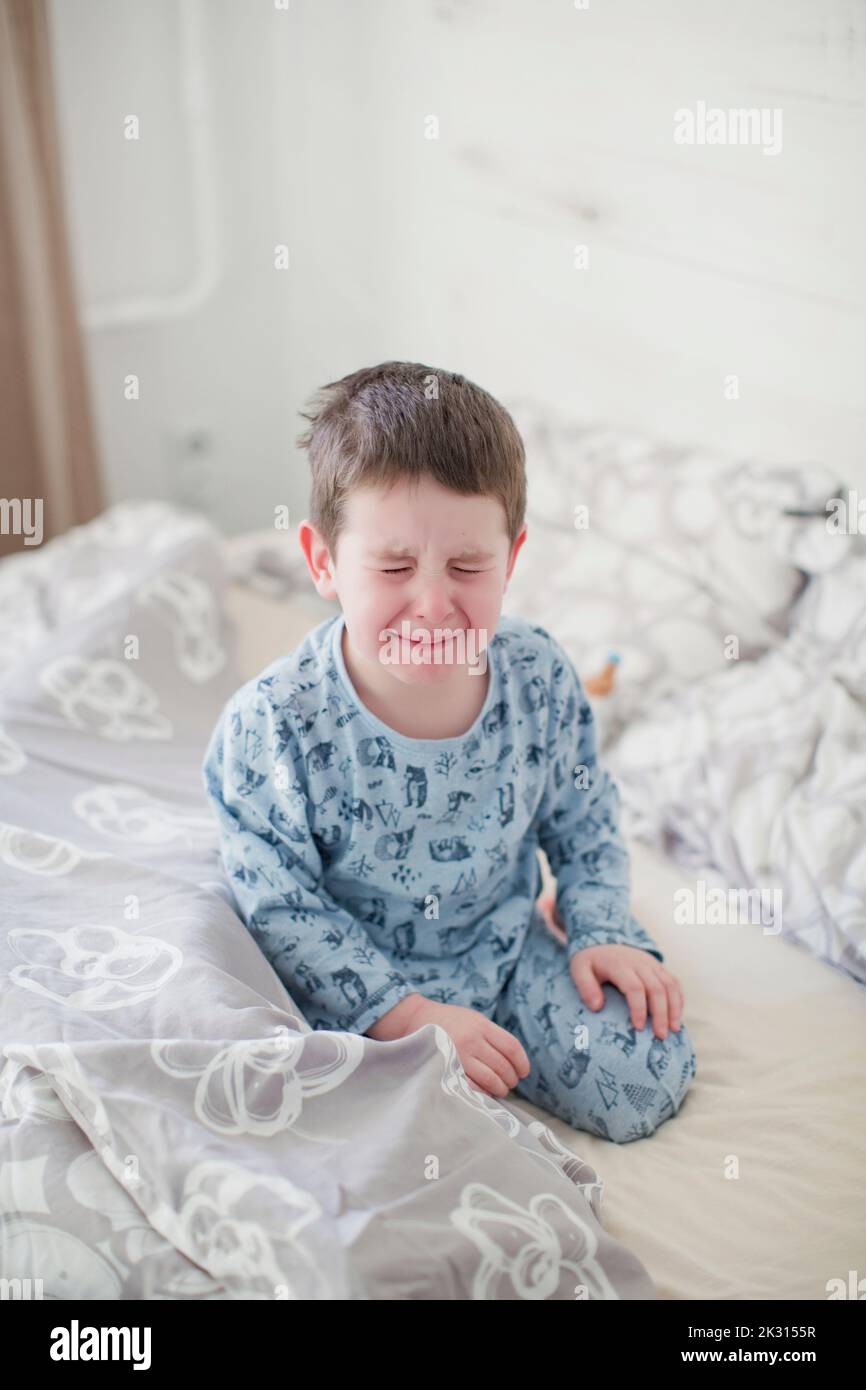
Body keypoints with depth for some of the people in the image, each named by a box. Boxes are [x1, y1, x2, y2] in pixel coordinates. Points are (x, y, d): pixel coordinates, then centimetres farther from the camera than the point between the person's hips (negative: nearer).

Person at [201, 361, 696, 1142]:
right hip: (356, 983, -3)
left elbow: (584, 823, 4)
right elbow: (280, 909, -17)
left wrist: (604, 931, -7)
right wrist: (406, 1015, -21)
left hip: (506, 951, 3)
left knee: (645, 1085, -7)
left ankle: (489, 1037, 17)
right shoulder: (272, 725, -25)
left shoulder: (541, 678, -13)